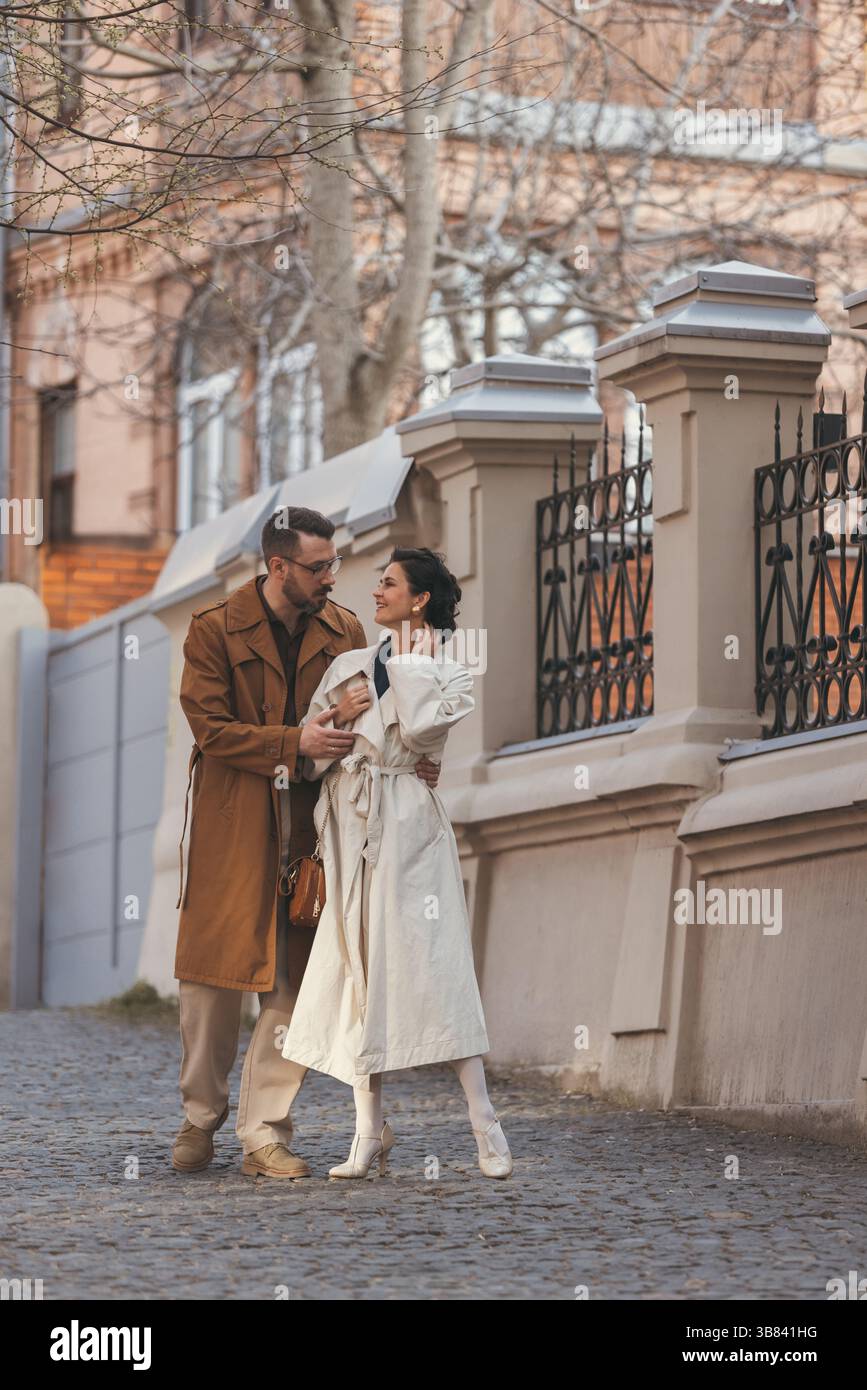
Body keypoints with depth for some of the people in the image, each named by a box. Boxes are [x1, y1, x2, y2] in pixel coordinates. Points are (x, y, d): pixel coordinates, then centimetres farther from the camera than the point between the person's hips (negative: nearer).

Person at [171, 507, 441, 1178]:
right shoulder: (214, 629, -3)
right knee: (216, 972, 2)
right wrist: (295, 743, -19)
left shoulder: (345, 631, 8)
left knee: (294, 981, -1)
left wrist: (409, 762, -7)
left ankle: (265, 1132, 3)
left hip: (309, 825, 3)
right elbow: (211, 729, -9)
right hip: (232, 827, -3)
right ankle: (201, 1116, 19)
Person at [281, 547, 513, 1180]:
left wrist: (413, 666, -3)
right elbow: (308, 756, 12)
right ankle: (370, 1133, 4)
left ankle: (486, 1127, -9)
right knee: (359, 968, 1)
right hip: (350, 826, 4)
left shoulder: (449, 674, 5)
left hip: (407, 825, -4)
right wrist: (335, 718, -6)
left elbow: (419, 728, -16)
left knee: (430, 964, -11)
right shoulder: (347, 666, 16)